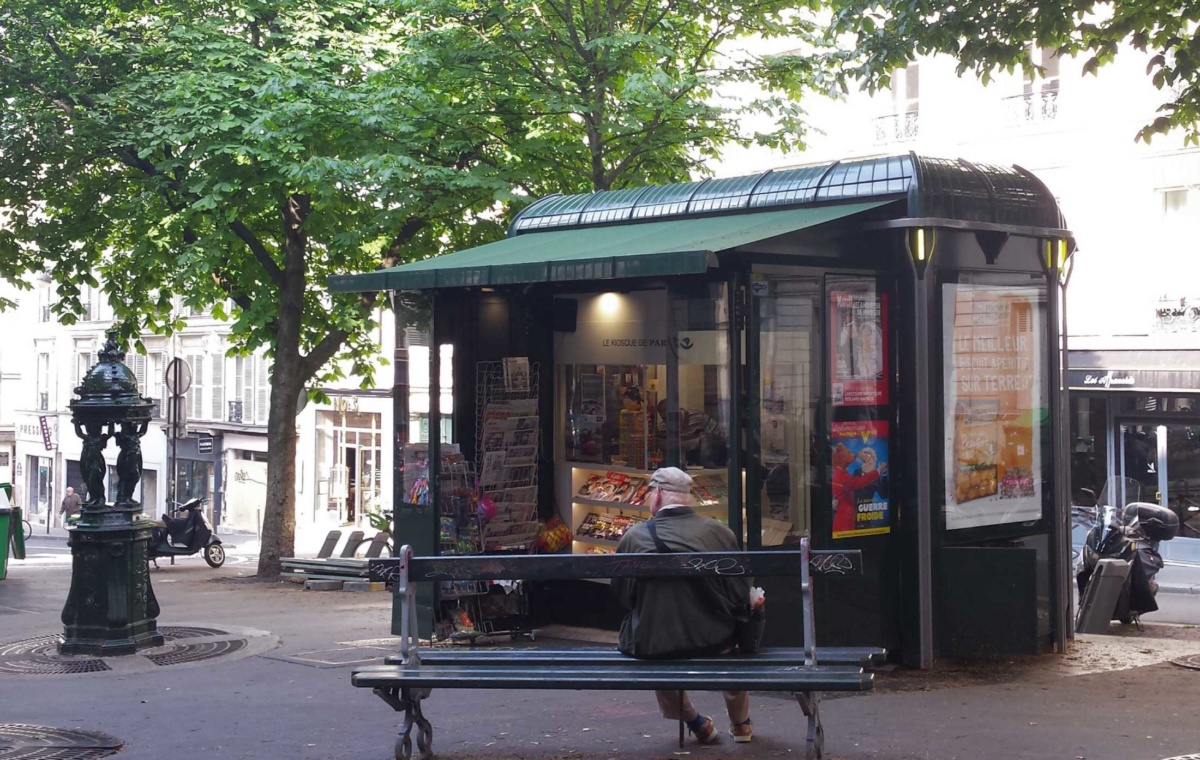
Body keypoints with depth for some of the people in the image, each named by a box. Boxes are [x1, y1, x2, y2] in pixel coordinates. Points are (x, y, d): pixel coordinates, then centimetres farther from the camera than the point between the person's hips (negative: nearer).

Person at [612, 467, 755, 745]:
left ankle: (695, 722, 43)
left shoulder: (633, 536, -9)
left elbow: (622, 596, 3)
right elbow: (741, 595, -2)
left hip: (651, 645, 0)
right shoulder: (719, 532, -8)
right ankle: (741, 724, 46)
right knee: (733, 631, 35)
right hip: (712, 640, 1)